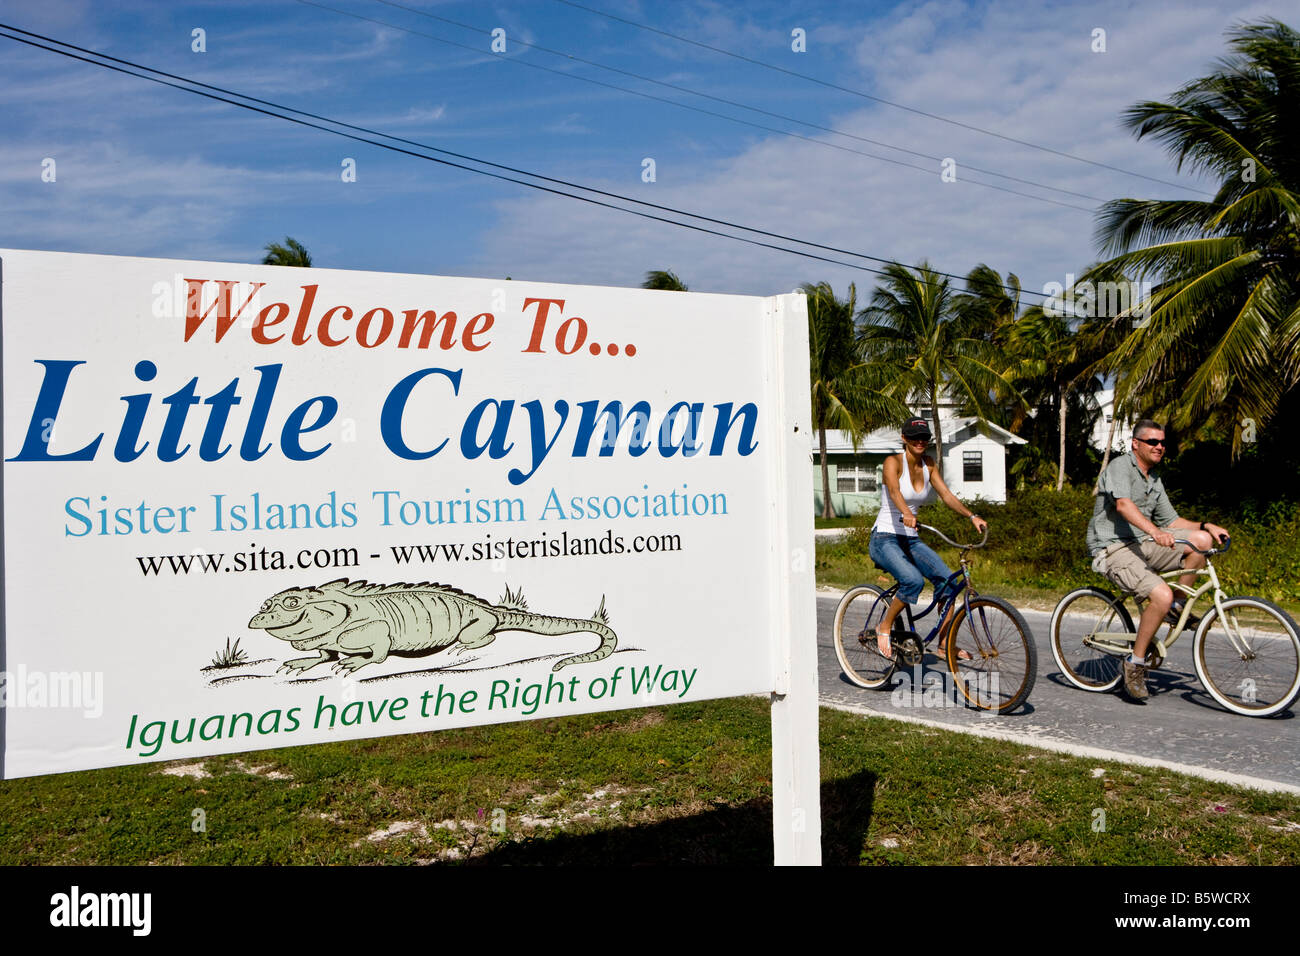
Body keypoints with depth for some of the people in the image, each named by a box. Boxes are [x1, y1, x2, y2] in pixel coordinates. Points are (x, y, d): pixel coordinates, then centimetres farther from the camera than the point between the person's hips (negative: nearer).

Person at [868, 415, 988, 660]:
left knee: (946, 579, -14)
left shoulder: (928, 464, 8)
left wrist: (971, 516, -16)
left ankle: (945, 644, -3)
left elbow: (946, 495, 0)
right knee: (914, 580, -30)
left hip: (910, 540, 6)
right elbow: (894, 490, -30)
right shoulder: (893, 462, -10)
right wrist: (906, 514, -50)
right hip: (884, 538, -6)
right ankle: (884, 628, -7)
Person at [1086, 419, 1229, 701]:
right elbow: (1123, 504, -27)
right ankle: (1135, 662, -11)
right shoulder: (1120, 467, -9)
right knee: (1161, 595, -28)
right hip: (1114, 549, -8)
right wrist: (1155, 531, -43)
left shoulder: (1154, 481, 19)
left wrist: (1206, 525, 1)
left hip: (1143, 546, 8)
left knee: (1202, 539, -10)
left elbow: (1172, 522, 19)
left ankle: (1176, 607, 3)